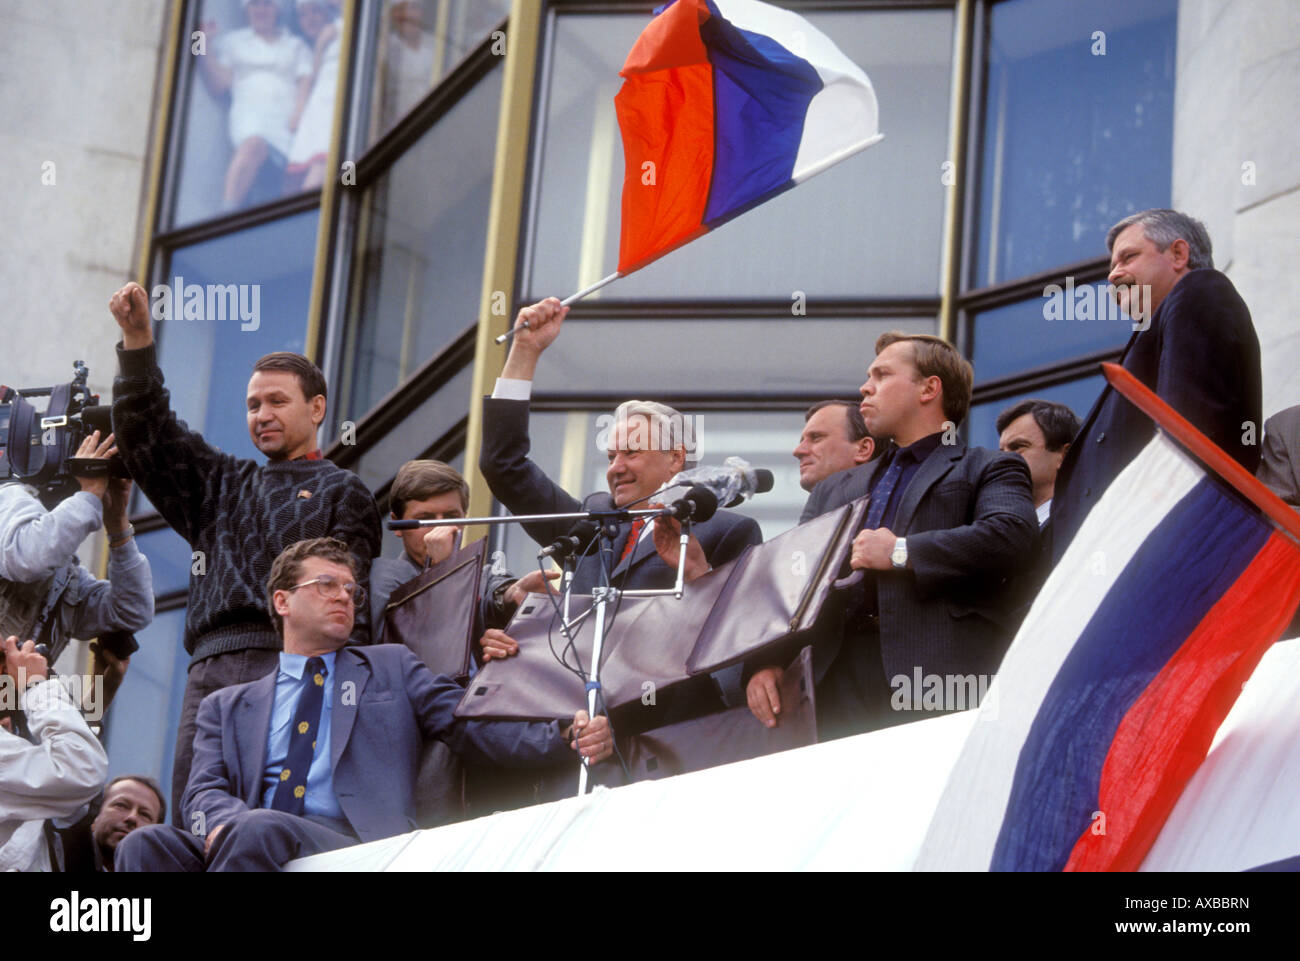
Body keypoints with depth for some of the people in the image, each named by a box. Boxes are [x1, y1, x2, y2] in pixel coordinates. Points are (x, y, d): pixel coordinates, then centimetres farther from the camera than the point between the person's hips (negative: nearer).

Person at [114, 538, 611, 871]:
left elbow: (476, 725, 13)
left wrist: (569, 735, -7)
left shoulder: (391, 669, 26)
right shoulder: (229, 707, 28)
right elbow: (205, 793, 14)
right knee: (146, 845, -29)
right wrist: (224, 822, -14)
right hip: (243, 843, 2)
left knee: (259, 829, -36)